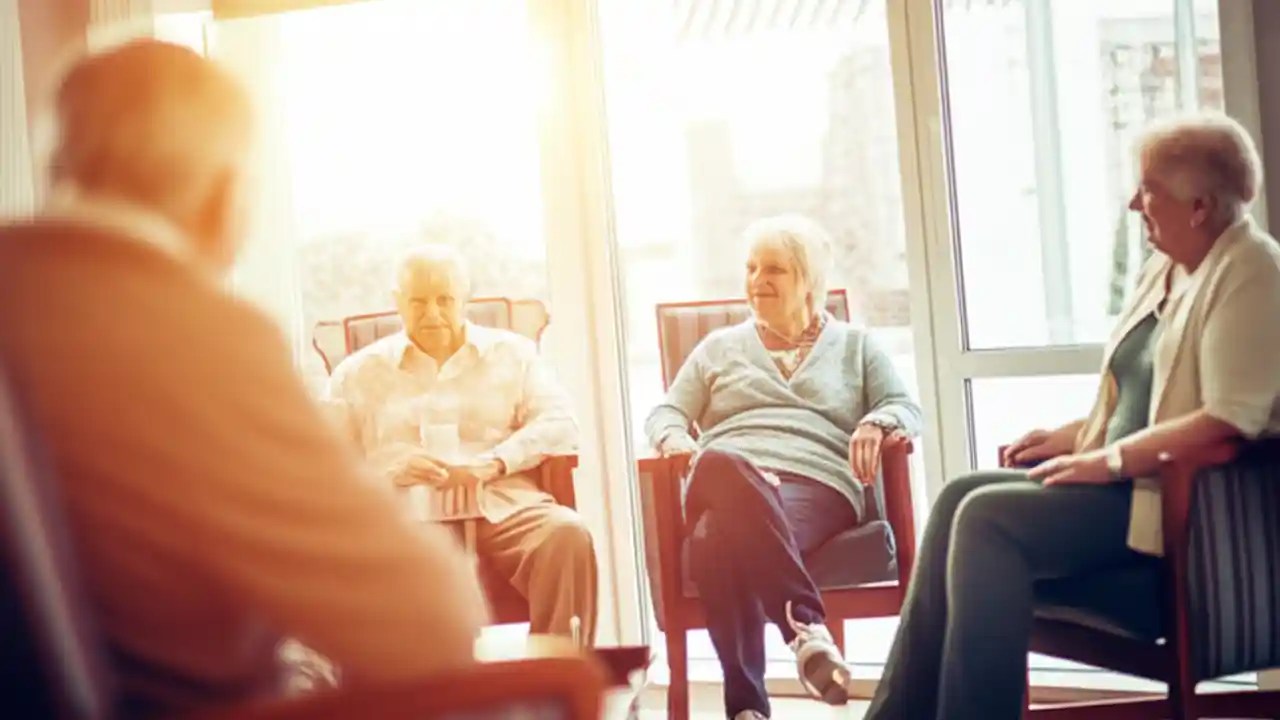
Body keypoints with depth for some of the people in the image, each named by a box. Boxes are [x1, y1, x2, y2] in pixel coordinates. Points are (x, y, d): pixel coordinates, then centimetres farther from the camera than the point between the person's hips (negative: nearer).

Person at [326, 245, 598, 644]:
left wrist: (493, 463, -9)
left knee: (566, 533, -32)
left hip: (503, 507, 1)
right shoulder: (358, 372, 20)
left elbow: (559, 424, 9)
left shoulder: (512, 352, 21)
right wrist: (392, 471, -10)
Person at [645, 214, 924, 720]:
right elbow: (665, 413, 23)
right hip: (727, 484, 2)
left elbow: (906, 408, 14)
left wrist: (877, 423, -11)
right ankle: (804, 621, -43)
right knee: (718, 464, -41)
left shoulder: (855, 346, 25)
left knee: (718, 540, -39)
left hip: (816, 484, -2)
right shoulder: (719, 347, 29)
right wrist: (675, 439, -3)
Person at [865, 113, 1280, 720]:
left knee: (990, 518, -22)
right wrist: (1075, 435, 8)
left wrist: (1110, 460, -19)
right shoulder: (1165, 269, 16)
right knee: (961, 498, -5)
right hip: (1128, 480, 9)